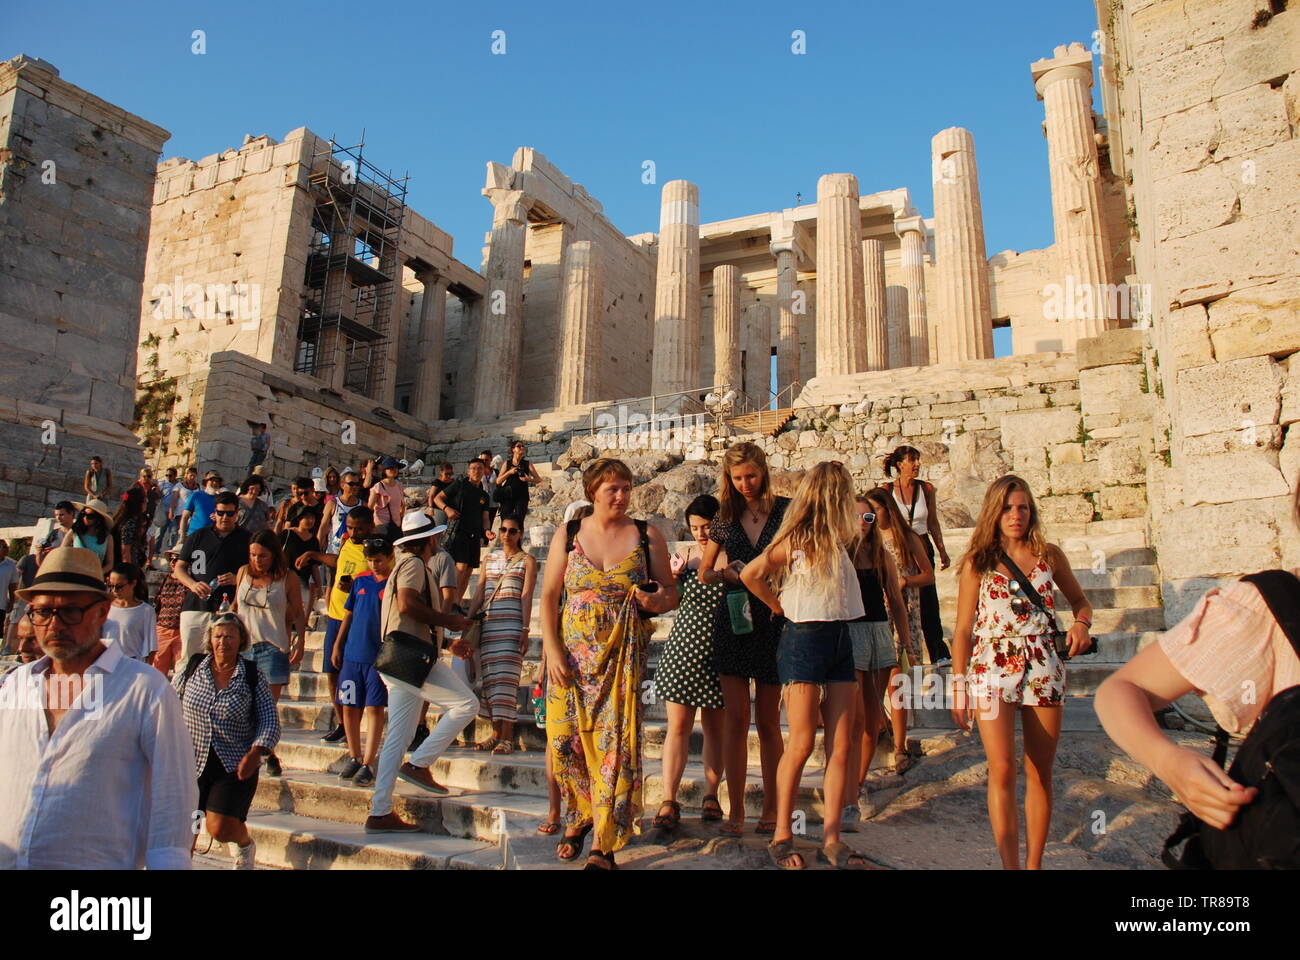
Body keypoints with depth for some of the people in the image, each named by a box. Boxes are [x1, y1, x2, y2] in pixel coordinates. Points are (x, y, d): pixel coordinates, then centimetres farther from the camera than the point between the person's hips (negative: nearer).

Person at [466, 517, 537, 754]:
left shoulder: (527, 560, 6)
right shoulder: (490, 559, 19)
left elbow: (526, 596, -2)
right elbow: (479, 594, 16)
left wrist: (525, 630, -10)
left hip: (512, 624, -5)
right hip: (488, 624, 5)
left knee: (506, 677, -11)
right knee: (490, 678, 2)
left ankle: (507, 738, -9)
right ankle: (496, 734, 8)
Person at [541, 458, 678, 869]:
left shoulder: (647, 536, 3)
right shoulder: (568, 535, 5)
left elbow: (672, 594, 7)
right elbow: (548, 596, 5)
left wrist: (656, 601, -16)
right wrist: (552, 650, -5)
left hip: (623, 655, -1)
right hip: (573, 653, 2)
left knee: (615, 744, -4)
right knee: (566, 739, 3)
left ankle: (605, 844, 8)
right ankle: (581, 817, 30)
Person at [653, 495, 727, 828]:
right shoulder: (685, 554, 6)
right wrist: (673, 577, -6)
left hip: (720, 650, -2)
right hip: (685, 645, 2)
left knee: (715, 727, 9)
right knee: (678, 725, -1)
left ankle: (711, 795, 23)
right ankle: (669, 801, 2)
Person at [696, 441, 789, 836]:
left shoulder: (786, 510, -2)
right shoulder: (726, 518, 7)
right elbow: (703, 574, 15)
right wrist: (726, 574, -6)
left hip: (774, 622, -2)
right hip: (733, 621, 2)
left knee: (768, 722, 7)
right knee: (735, 719, 2)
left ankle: (771, 809, 20)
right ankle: (735, 810, 11)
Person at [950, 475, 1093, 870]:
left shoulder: (1049, 555, 6)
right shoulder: (977, 562, 2)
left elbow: (1080, 601, 19)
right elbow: (963, 629, 3)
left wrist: (1081, 623, -5)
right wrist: (959, 685, 0)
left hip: (1044, 670, 2)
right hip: (993, 670, -2)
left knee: (1039, 773, 8)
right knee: (1002, 771, -10)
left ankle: (1034, 863, 20)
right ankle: (1010, 864, -2)